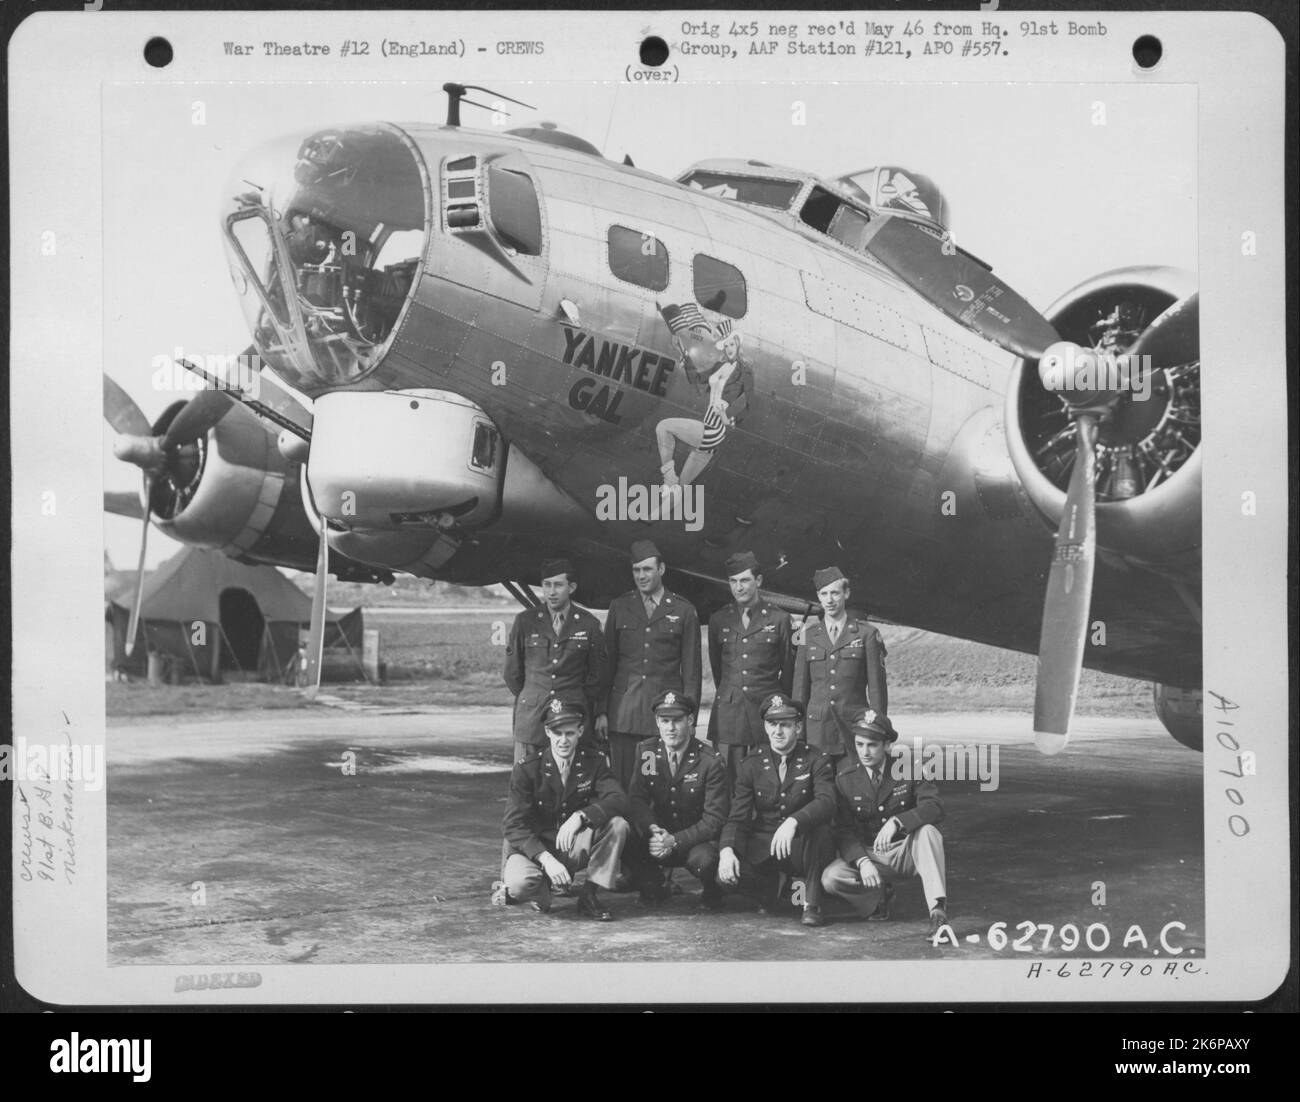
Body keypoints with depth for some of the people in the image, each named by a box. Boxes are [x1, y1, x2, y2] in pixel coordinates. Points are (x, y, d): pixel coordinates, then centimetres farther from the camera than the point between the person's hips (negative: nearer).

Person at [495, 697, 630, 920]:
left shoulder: (593, 761, -4)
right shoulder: (527, 770, -12)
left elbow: (618, 800, -18)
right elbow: (514, 825, -17)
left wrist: (580, 816, -36)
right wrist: (546, 859, -32)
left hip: (574, 847, 3)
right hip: (535, 847, -3)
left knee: (617, 825, -24)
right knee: (520, 882, -37)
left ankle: (589, 895, -12)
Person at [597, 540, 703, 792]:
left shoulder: (684, 611, 4)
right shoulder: (619, 607, 10)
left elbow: (691, 668, 5)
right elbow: (607, 661, 11)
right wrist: (601, 711, 5)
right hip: (623, 711, 2)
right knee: (622, 784, 0)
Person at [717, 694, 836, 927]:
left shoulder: (815, 760, -6)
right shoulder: (752, 765, 2)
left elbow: (826, 802, -24)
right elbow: (737, 816, -4)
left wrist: (793, 822, -43)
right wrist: (727, 851, -24)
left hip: (803, 847, -3)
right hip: (763, 847, 3)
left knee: (819, 826, -36)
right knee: (725, 876, -25)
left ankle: (812, 904, -18)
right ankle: (770, 881, 12)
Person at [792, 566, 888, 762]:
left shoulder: (866, 634, 3)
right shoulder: (808, 635, 10)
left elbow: (876, 687, 2)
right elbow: (800, 688, 11)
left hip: (855, 725, -2)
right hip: (817, 728, 2)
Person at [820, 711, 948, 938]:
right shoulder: (845, 776, -7)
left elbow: (934, 807, -22)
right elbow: (843, 830, -7)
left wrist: (896, 822, -38)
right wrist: (862, 862, -26)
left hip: (906, 851, -1)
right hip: (865, 853, 1)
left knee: (928, 832, -34)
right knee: (831, 878, -27)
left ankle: (938, 912, -37)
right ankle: (879, 893, 2)